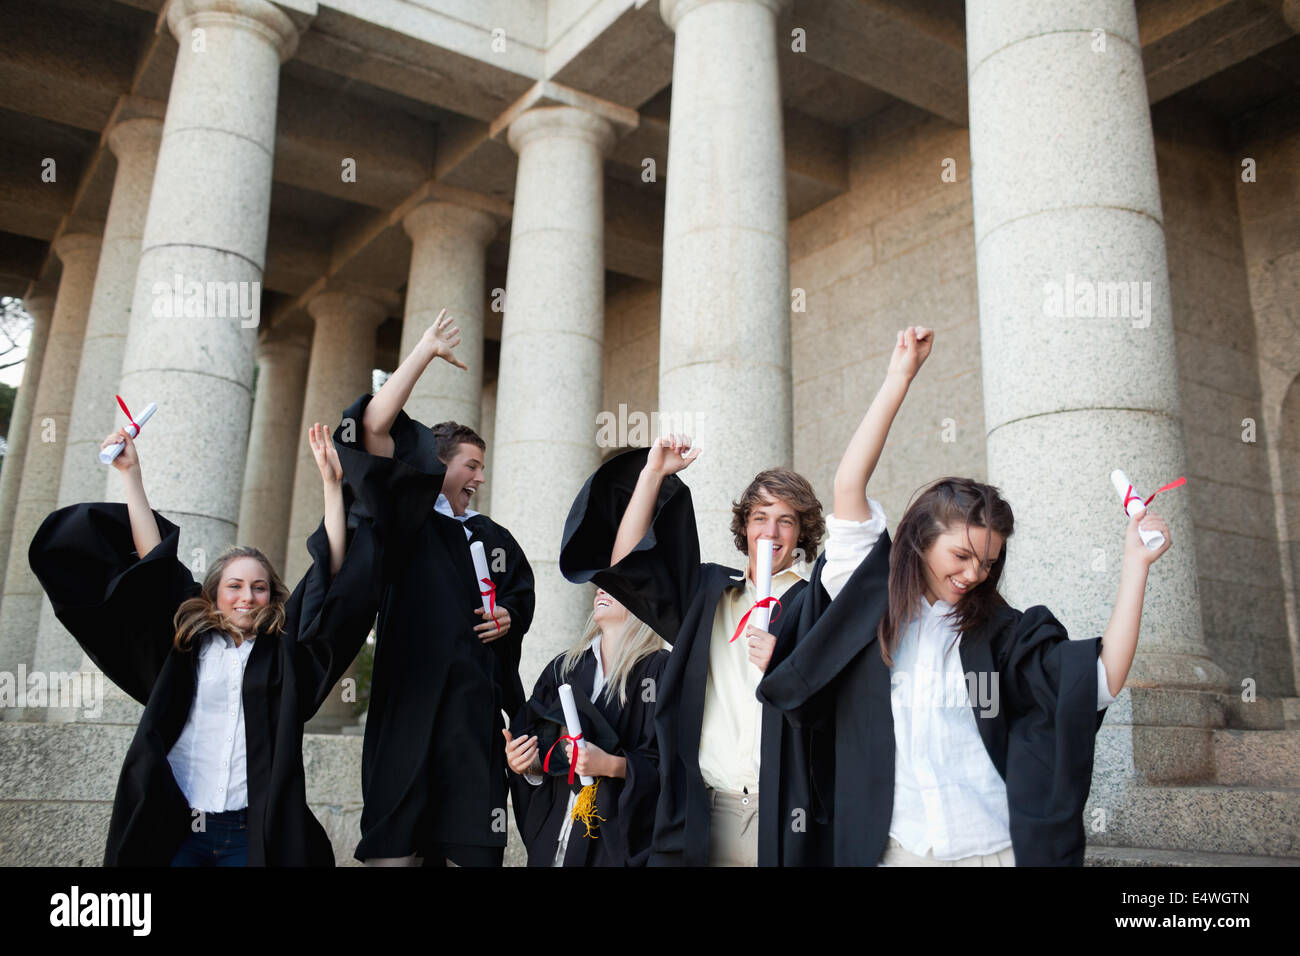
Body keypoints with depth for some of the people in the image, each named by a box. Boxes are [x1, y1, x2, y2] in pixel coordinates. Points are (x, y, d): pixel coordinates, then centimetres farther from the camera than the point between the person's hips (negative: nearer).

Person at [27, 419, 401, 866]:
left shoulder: (286, 651, 5)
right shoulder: (187, 643, 8)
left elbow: (333, 578, -1)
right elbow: (152, 562, 9)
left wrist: (332, 483, -6)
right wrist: (131, 473, 9)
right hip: (174, 829, 1)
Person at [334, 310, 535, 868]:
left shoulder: (493, 538, 21)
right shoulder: (407, 522, 5)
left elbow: (522, 596, 32)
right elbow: (376, 425, -6)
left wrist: (509, 617, 7)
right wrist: (425, 351, -3)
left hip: (477, 701, 5)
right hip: (411, 694, -5)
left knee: (472, 845, 0)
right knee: (394, 843, -6)